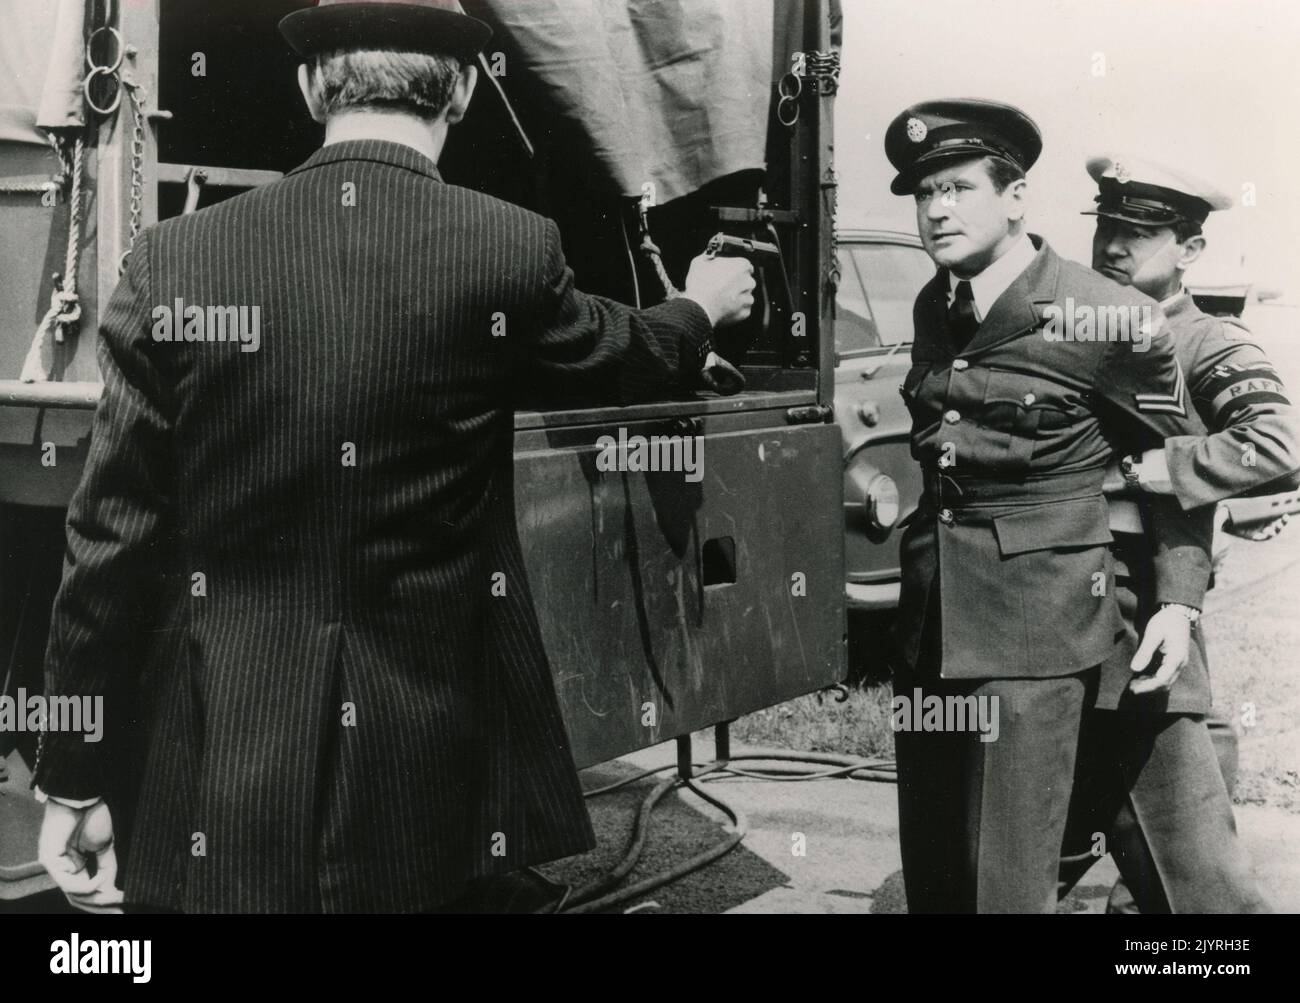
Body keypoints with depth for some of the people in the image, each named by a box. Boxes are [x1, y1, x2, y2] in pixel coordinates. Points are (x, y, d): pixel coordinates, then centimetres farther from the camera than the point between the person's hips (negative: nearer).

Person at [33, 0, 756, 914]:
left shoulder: (177, 257, -5)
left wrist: (74, 777, 6)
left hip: (226, 778, 1)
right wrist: (704, 307, 39)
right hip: (444, 770, 0)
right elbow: (624, 356, 15)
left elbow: (113, 540, -3)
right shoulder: (510, 252, -6)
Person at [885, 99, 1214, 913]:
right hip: (931, 618, 6)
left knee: (1010, 881, -5)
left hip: (1038, 627, -6)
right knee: (930, 871, 14)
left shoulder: (1107, 319, -10)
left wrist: (1180, 600, -7)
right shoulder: (935, 310, 8)